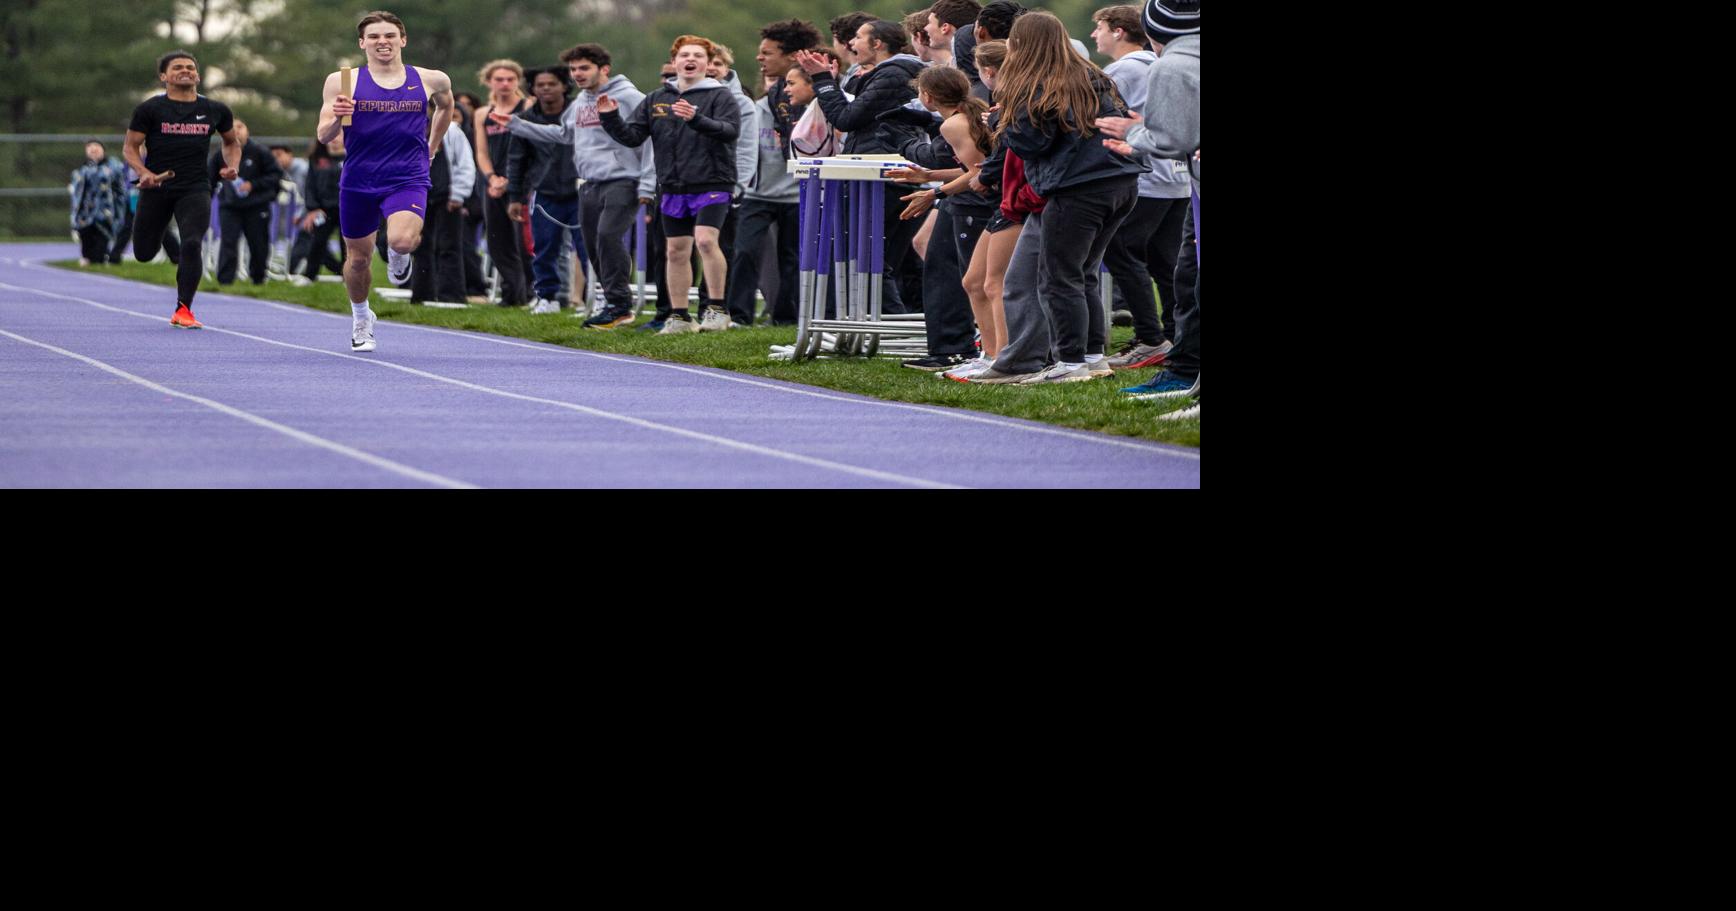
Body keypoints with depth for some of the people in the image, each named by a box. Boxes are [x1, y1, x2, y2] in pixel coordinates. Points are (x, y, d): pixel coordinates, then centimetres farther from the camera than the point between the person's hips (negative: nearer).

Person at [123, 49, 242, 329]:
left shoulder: (215, 111, 5)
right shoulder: (149, 110, -3)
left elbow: (232, 142, 22)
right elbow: (130, 147, -1)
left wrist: (232, 166, 2)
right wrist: (144, 173, -19)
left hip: (195, 190, 0)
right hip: (156, 189, 0)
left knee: (192, 245, -21)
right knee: (144, 253, 7)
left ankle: (183, 310, -12)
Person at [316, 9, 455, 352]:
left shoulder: (431, 81, 0)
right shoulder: (342, 82, -4)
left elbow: (445, 107, 24)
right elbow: (323, 136, -6)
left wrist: (431, 148, 21)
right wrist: (336, 117, -26)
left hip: (408, 179, -1)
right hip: (358, 181, 1)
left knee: (402, 240, -28)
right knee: (358, 258, 12)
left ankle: (399, 254, 11)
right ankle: (361, 318, 41)